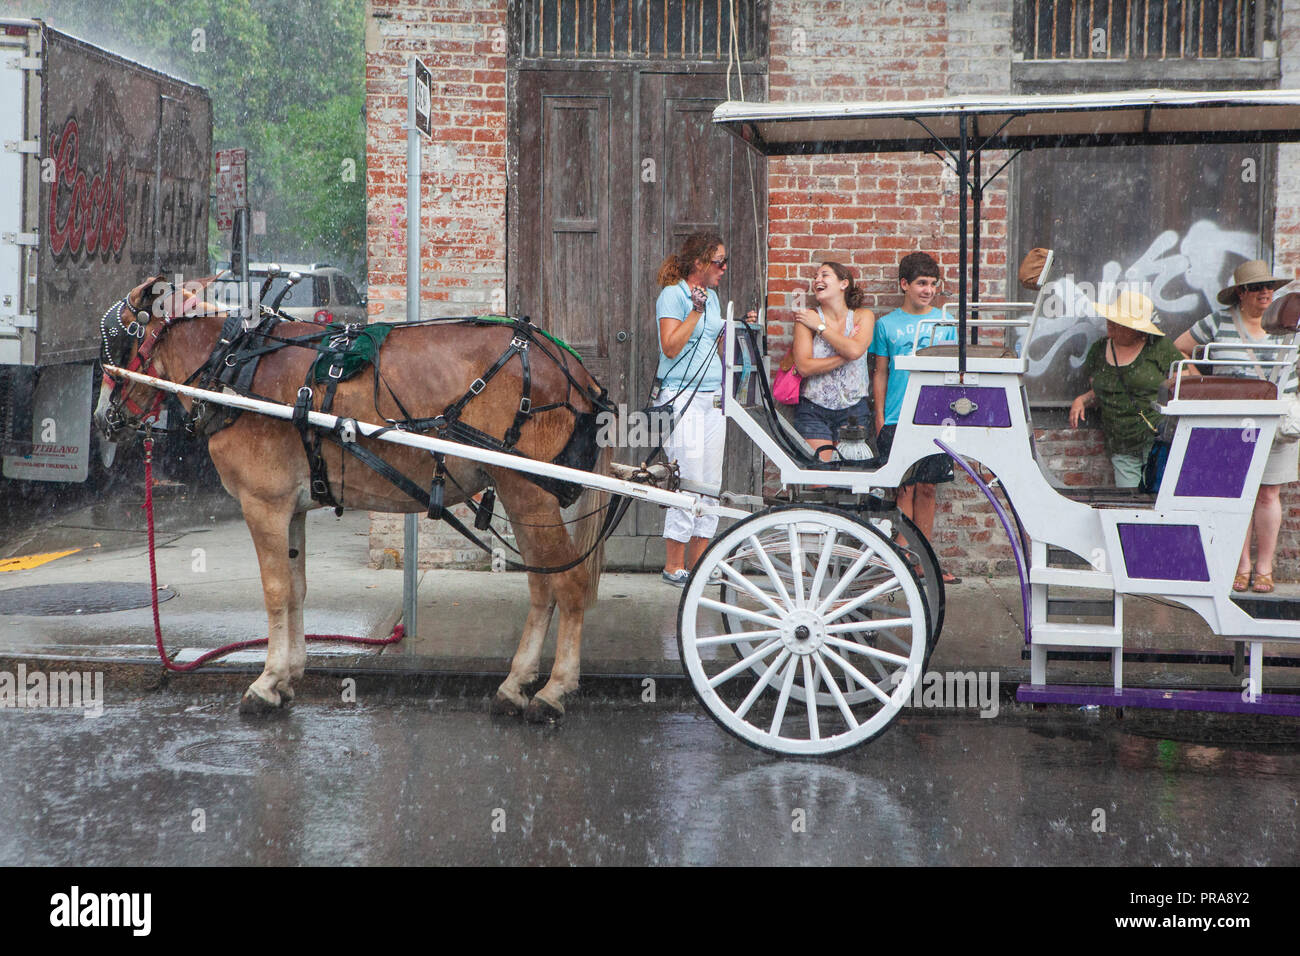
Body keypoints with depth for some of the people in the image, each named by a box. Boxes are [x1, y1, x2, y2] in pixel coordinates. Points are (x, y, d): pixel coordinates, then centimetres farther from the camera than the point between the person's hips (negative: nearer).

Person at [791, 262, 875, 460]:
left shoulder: (863, 316, 5)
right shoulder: (807, 318, 0)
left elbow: (855, 350, -16)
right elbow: (804, 367, -11)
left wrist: (820, 327, -7)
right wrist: (845, 356, -14)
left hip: (853, 409, 1)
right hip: (813, 410, -1)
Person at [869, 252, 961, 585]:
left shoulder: (945, 322, 10)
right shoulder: (887, 324, 6)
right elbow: (880, 373, 9)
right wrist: (879, 416, 3)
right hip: (897, 419, -2)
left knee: (927, 488, 4)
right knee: (906, 488, -3)